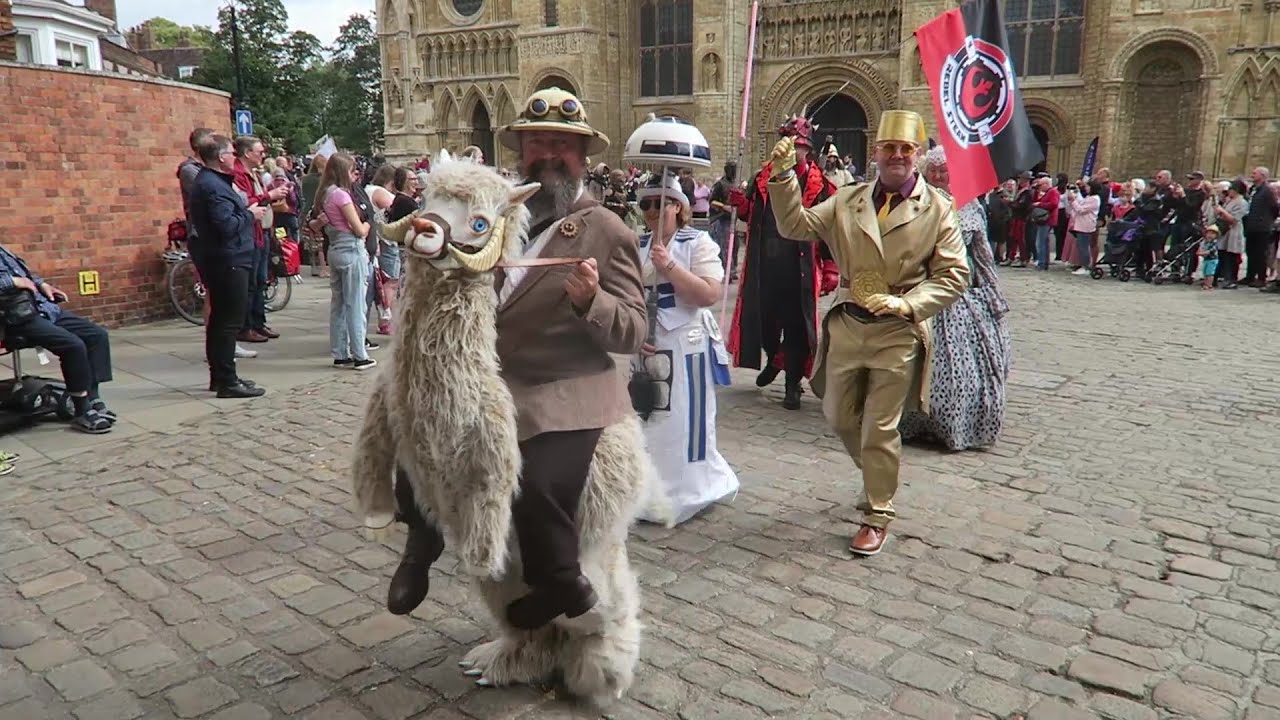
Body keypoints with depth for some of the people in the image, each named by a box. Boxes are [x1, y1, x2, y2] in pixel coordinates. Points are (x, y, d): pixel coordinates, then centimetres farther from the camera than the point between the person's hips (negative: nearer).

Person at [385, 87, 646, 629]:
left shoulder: (608, 233, -2)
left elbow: (633, 334, -6)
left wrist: (591, 301, -26)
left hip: (562, 400, -5)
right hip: (483, 386, 5)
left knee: (535, 488, -27)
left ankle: (561, 589, 4)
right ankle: (426, 535, 22)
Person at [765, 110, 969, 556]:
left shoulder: (937, 209, -4)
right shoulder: (847, 201, 4)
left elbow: (953, 275, -6)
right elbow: (796, 226, 0)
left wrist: (907, 304, -20)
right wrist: (783, 176, -12)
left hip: (897, 334, -4)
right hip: (846, 326, 4)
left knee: (880, 429, 2)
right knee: (839, 417, 16)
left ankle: (877, 516, 20)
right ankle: (877, 474, 45)